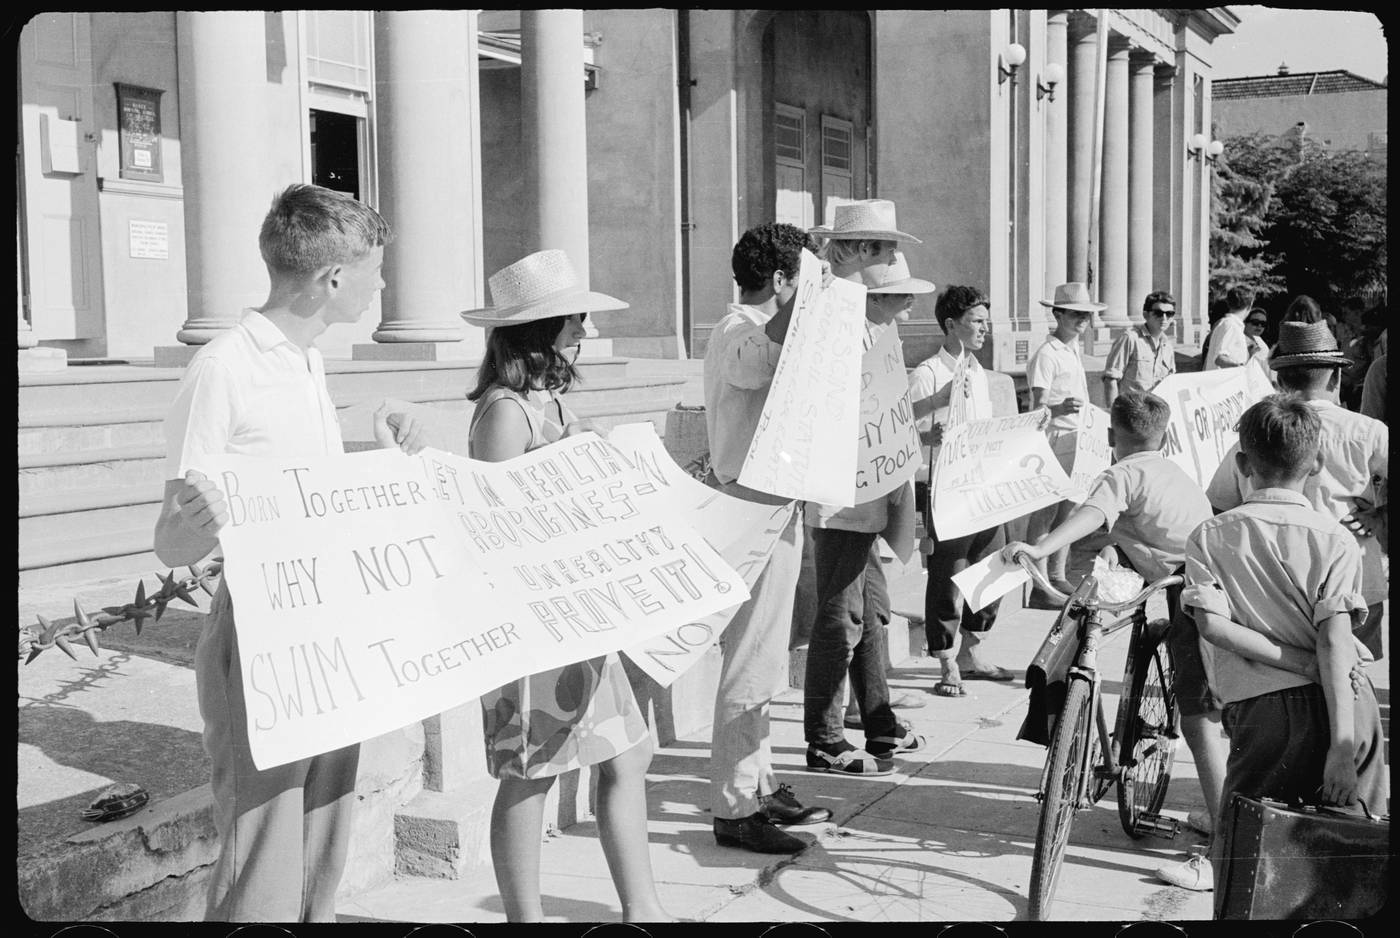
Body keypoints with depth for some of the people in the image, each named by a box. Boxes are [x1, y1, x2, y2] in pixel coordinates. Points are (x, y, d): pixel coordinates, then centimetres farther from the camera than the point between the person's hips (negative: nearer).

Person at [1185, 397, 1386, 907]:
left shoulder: (1209, 537, 2)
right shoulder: (1335, 539, -1)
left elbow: (1213, 625, -11)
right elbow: (1335, 641, -11)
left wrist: (1296, 661, -7)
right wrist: (1341, 747, -15)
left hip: (1264, 712, -1)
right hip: (1346, 705, 1)